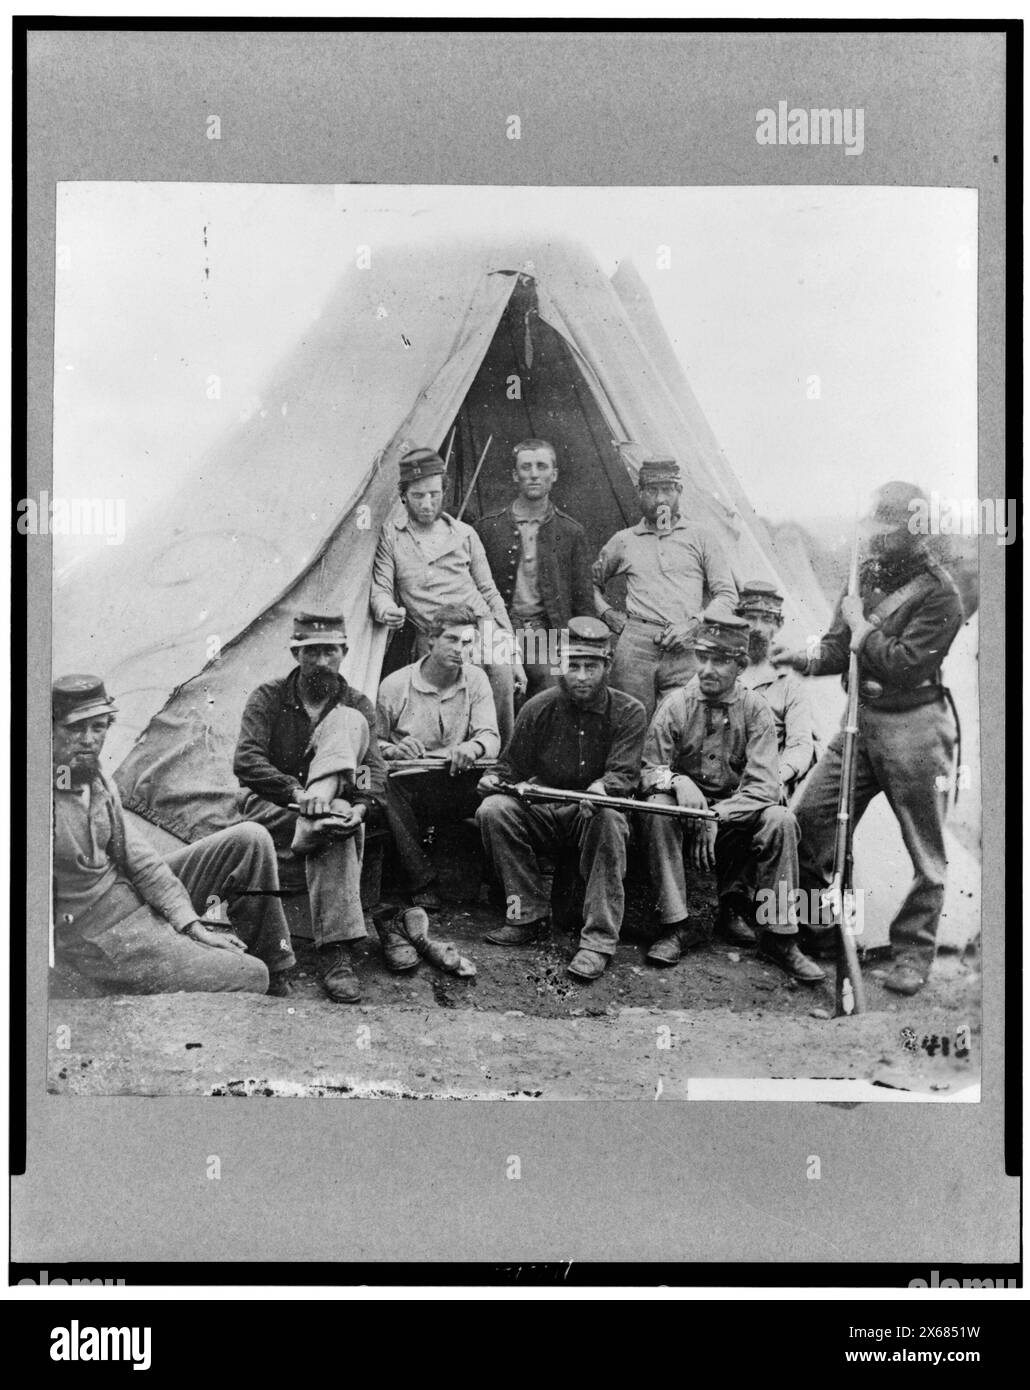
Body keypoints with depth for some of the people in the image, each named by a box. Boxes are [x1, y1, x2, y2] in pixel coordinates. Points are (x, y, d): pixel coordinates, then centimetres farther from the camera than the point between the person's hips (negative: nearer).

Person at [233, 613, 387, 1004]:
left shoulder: (356, 705, 9)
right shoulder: (268, 698, 3)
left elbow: (375, 770, -5)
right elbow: (246, 760, -13)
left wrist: (362, 807, -29)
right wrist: (297, 792, -30)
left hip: (330, 801, 3)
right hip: (271, 805, -3)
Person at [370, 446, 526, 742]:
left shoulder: (464, 534, 16)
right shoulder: (390, 535, 10)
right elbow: (380, 589, 5)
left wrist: (514, 656, 16)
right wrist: (387, 610, -21)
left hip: (479, 626, 2)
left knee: (499, 672, -25)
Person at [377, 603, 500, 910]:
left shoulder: (476, 680, 10)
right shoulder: (395, 685, 2)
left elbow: (491, 737, 0)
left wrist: (473, 747, -24)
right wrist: (393, 750, -17)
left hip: (459, 787, 2)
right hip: (408, 787, -1)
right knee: (389, 785, -37)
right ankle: (422, 885, -27)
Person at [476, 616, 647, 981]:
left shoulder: (629, 713, -5)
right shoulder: (538, 708, 1)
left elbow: (624, 774, -16)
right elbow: (513, 764, 8)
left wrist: (601, 787, -39)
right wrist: (495, 778, -16)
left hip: (594, 811, -3)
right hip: (543, 811, 3)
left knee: (608, 818, -37)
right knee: (494, 810, -24)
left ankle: (599, 940, -34)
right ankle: (529, 915, -14)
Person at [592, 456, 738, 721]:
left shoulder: (701, 540, 15)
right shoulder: (623, 541, 18)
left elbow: (727, 594, 10)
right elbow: (590, 582, 29)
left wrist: (692, 625, -5)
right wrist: (608, 615, 11)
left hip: (684, 649, -1)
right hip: (635, 645, 1)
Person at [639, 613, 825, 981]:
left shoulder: (754, 709, -5)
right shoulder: (675, 705, -5)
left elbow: (763, 785, -13)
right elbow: (649, 773, -7)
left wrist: (717, 816, -26)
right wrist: (678, 781, -30)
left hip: (738, 816, 0)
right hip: (686, 811, 0)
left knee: (780, 820, -28)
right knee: (657, 808, -31)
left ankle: (780, 936, -15)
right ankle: (677, 926, -22)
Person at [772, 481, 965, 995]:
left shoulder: (938, 593, -14)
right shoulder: (867, 573, 7)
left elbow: (905, 665, -23)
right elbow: (839, 648, 10)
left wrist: (861, 626, -13)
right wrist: (806, 659, -9)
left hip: (914, 727, -6)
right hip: (861, 719, 7)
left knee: (925, 850, 4)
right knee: (808, 814, 3)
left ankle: (913, 953, 18)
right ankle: (818, 921, 22)